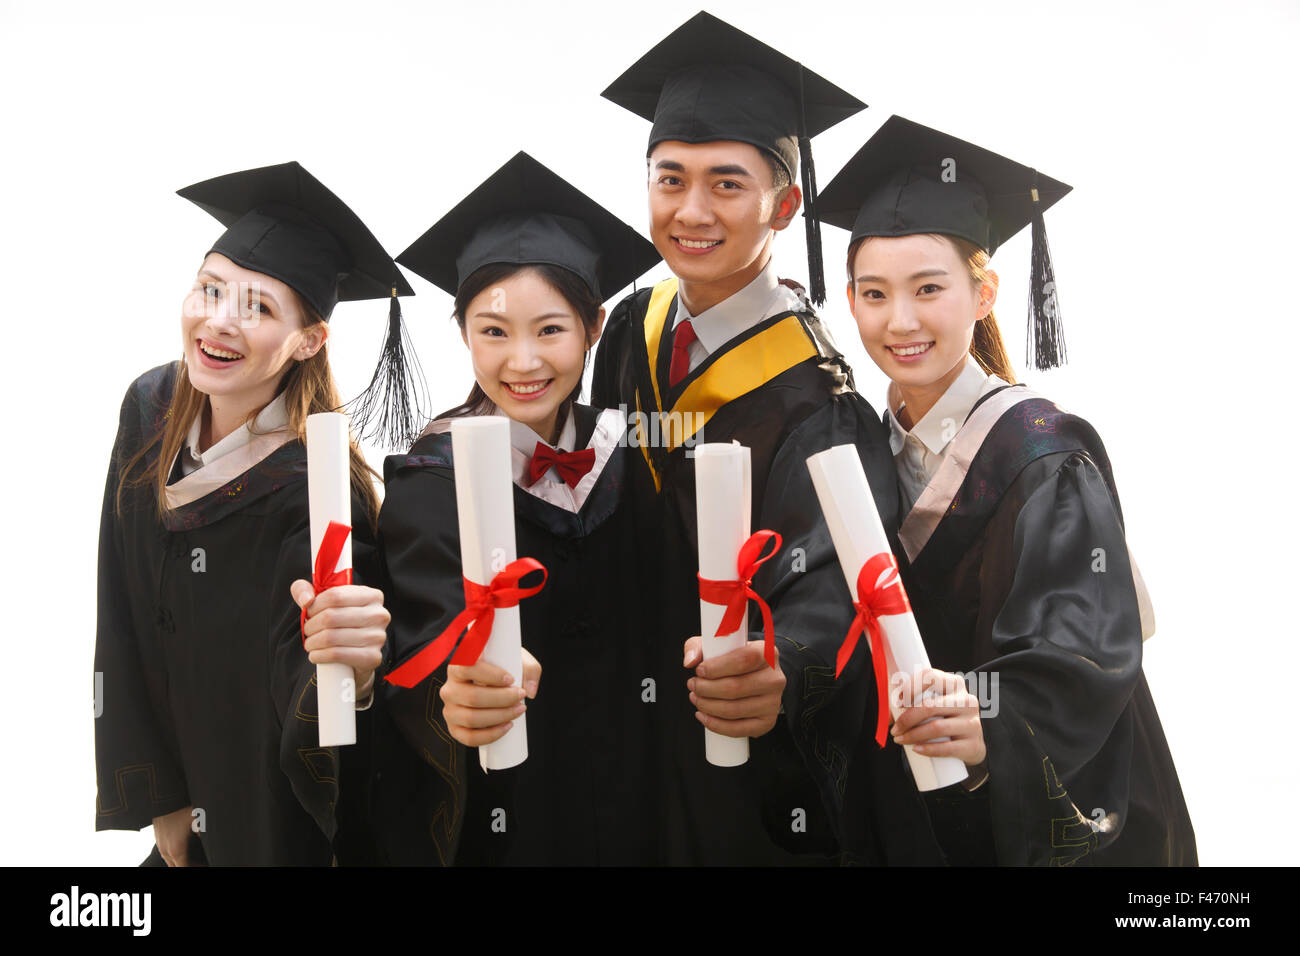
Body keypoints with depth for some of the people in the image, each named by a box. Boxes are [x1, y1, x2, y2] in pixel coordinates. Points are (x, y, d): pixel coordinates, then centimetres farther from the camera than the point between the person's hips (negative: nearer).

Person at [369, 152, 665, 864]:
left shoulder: (620, 453, -2)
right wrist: (462, 693, -49)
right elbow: (431, 631, -28)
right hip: (489, 817, -3)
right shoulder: (434, 480, -12)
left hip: (625, 807, 3)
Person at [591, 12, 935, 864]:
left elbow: (825, 581, -34)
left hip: (768, 769, -5)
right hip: (646, 748, 6)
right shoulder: (637, 331, -1)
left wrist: (775, 673, -53)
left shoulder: (811, 393, -21)